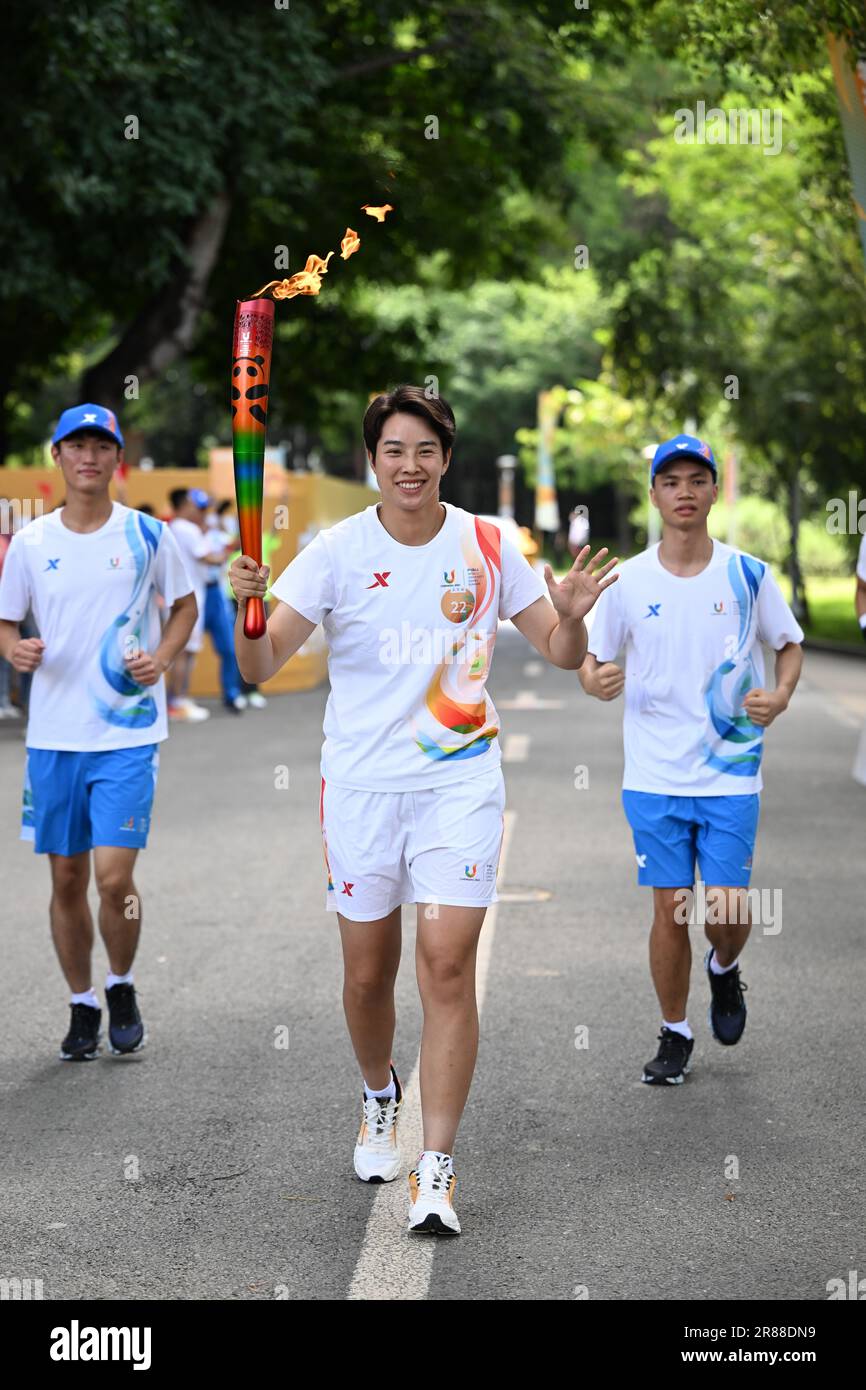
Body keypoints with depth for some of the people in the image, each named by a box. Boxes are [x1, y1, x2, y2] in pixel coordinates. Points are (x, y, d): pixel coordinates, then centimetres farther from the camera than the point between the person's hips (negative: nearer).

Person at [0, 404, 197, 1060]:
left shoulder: (149, 535, -1)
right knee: (67, 880, 8)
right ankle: (82, 1006, 24)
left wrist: (162, 659, -7)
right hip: (54, 734, 3)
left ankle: (121, 988, 16)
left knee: (114, 877, -11)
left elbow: (186, 605, 11)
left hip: (128, 732, -2)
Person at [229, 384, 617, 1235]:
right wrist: (248, 609, -31)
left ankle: (435, 1172, -7)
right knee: (367, 973, 11)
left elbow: (561, 653, 6)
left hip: (459, 781, -1)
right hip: (360, 783, 1)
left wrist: (570, 616, -17)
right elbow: (261, 668, -10)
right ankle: (380, 1098, 42)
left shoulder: (487, 547, 0)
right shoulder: (337, 551, -4)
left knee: (448, 966, -11)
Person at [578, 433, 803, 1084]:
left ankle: (724, 971, 31)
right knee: (670, 911, 2)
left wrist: (780, 696, -9)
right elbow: (590, 659, 6)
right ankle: (675, 1035, 22)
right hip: (654, 777, 1)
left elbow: (791, 645, 11)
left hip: (731, 774, 0)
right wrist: (594, 680, -17)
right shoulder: (628, 580, -1)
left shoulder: (749, 574, -2)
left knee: (729, 911, -5)